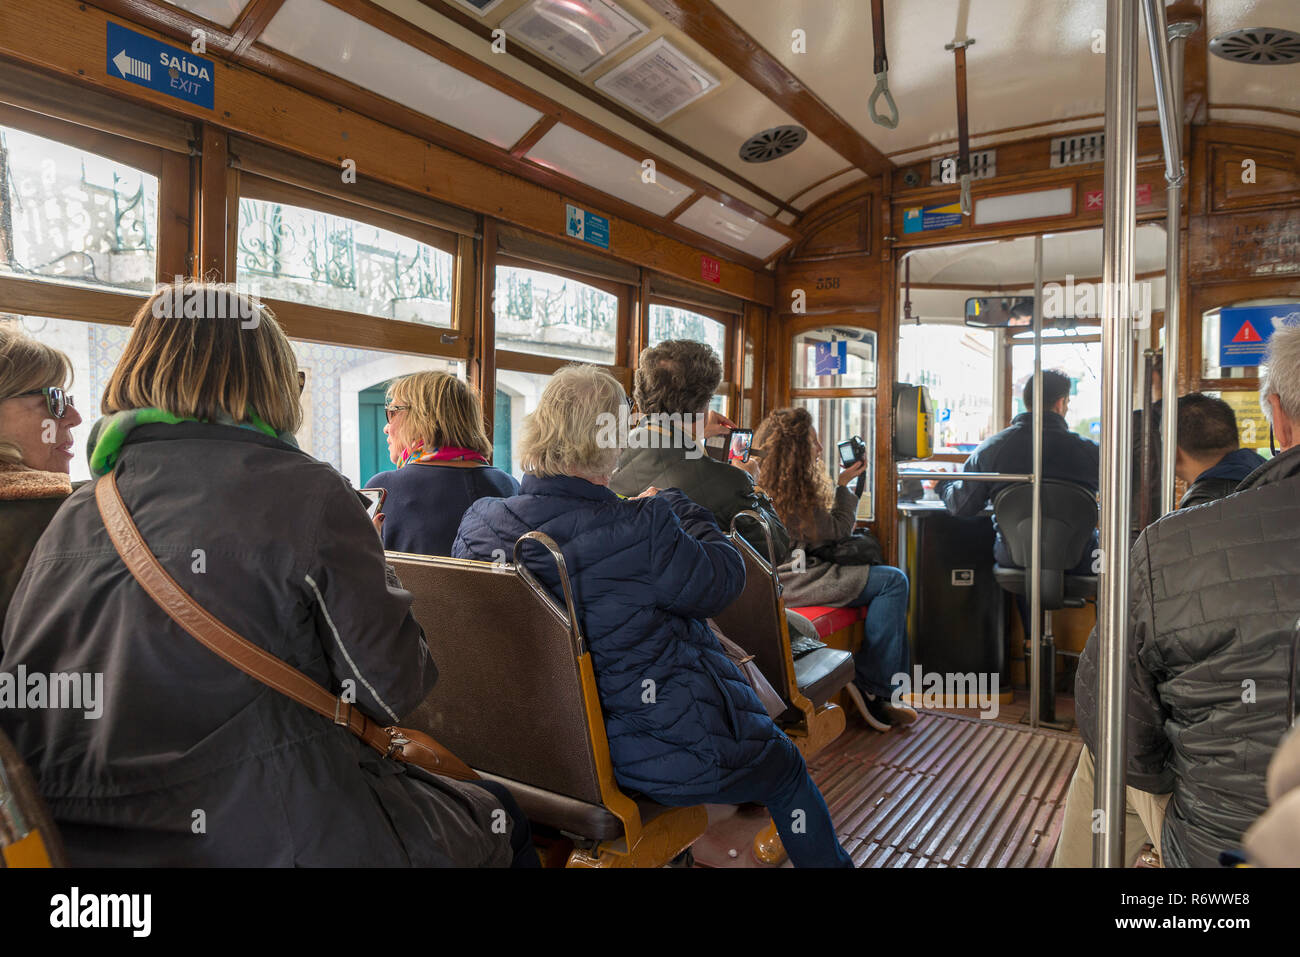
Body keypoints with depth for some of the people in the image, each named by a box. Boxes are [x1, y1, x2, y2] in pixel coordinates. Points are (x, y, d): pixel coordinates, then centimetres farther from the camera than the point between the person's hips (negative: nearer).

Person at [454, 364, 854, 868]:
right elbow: (719, 580, -14)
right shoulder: (642, 530, -29)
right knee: (787, 768, 23)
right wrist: (673, 505, 2)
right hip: (667, 755, -7)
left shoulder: (476, 525, -9)